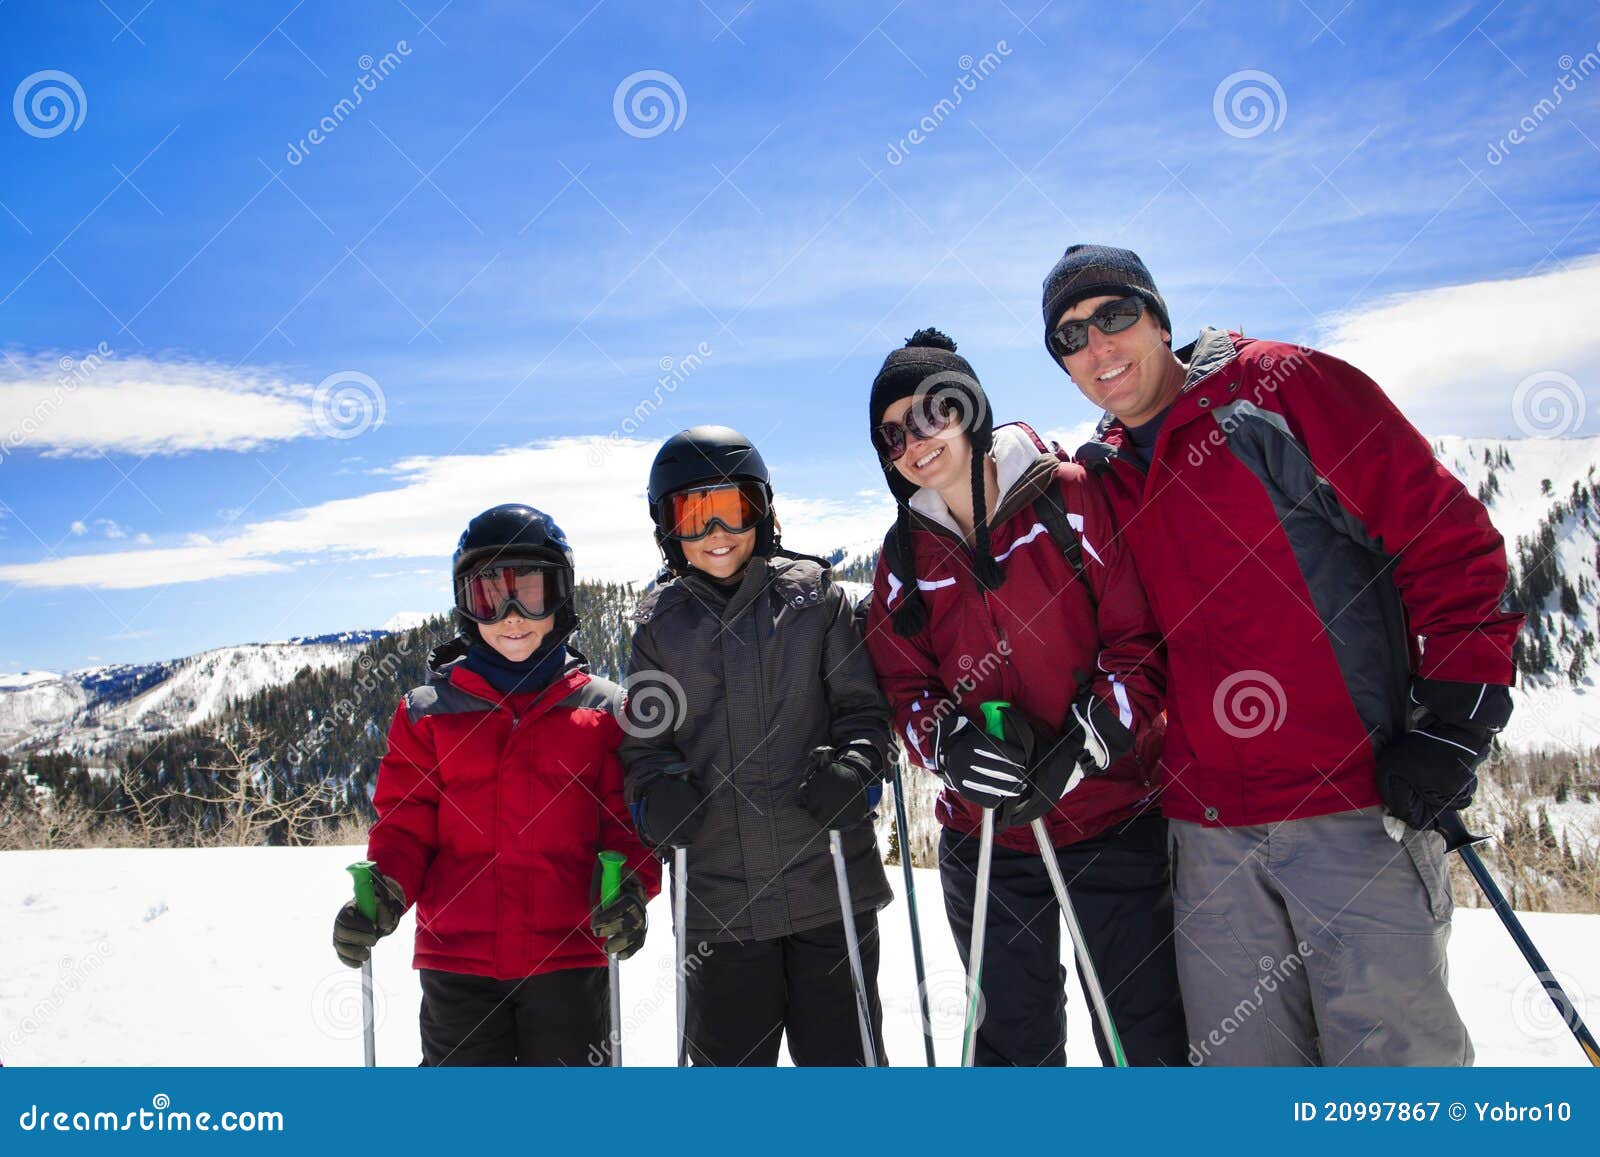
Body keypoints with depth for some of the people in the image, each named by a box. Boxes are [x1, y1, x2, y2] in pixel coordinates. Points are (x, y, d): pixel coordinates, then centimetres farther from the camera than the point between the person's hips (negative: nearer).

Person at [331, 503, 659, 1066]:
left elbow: (629, 823, 3)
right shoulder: (428, 713, 5)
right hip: (457, 960, 1)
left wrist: (631, 888, -17)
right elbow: (405, 826, 5)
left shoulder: (603, 711, 3)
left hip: (568, 958, 0)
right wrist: (383, 891, -14)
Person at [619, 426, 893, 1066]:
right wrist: (656, 793, -10)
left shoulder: (813, 592, 1)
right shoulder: (659, 621, 5)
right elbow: (645, 739, 10)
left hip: (830, 884, -1)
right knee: (727, 1056, 13)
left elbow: (862, 706, 4)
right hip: (718, 893, 2)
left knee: (842, 1052, 11)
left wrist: (854, 767, -15)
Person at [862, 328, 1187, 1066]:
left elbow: (1140, 639, -8)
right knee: (1013, 1037, 16)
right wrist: (953, 745, -16)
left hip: (1113, 818, -3)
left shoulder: (1072, 496, -7)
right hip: (985, 834, 3)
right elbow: (903, 687, 5)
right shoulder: (905, 555, 5)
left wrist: (1082, 744, -20)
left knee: (1148, 1032, 7)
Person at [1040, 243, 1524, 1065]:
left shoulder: (1284, 387, -1)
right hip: (1207, 825, 5)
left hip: (1356, 802, -4)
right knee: (1236, 1055, 10)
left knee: (1392, 1051, -1)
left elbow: (1447, 537, -4)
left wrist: (1454, 720, -10)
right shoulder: (1098, 483, 14)